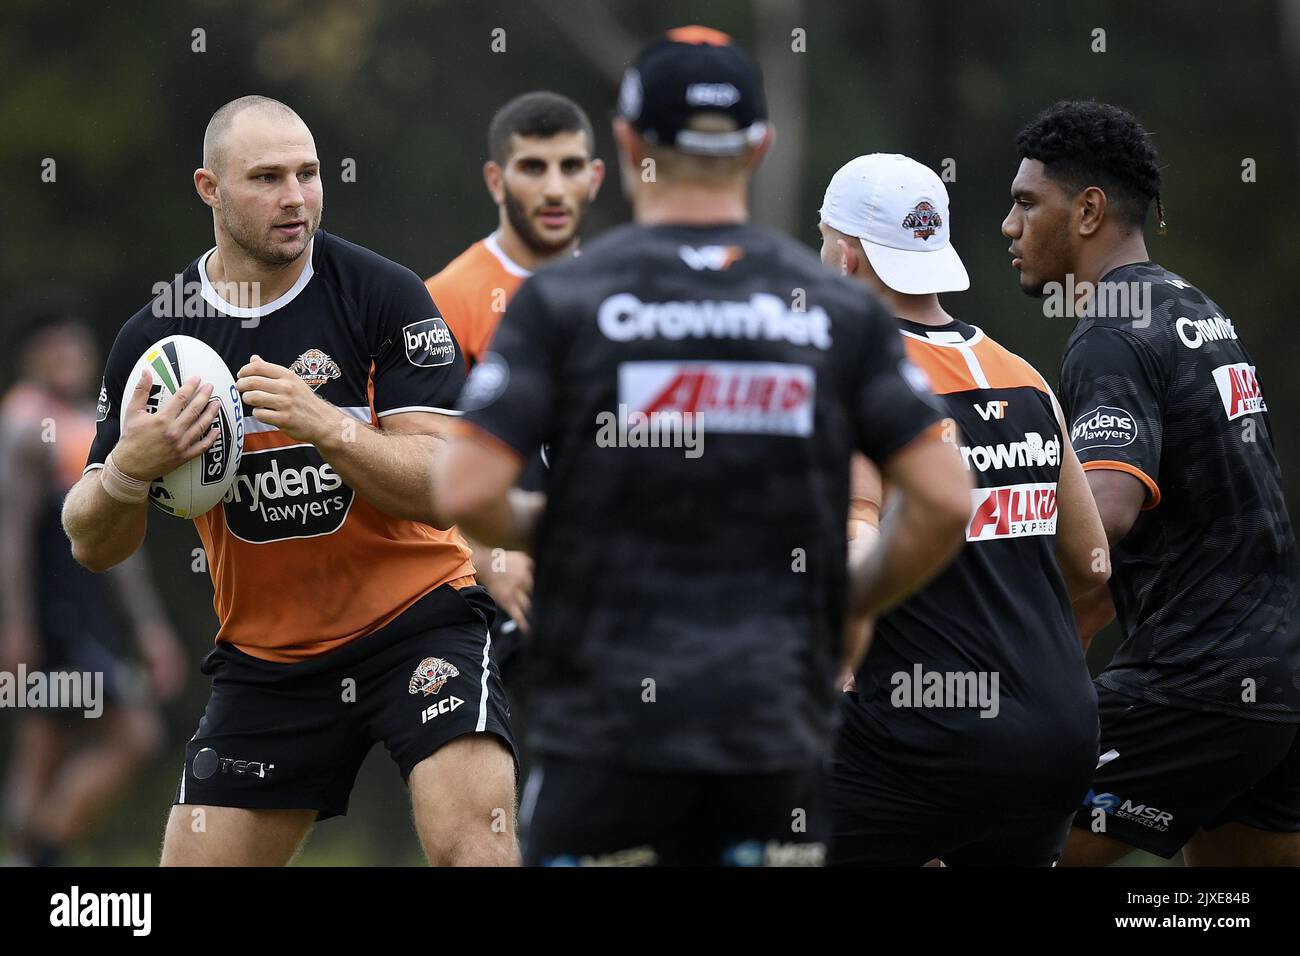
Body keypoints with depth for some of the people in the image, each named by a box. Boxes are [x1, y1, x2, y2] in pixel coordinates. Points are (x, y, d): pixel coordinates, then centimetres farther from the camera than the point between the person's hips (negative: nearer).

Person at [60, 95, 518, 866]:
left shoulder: (385, 295, -9)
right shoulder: (156, 335, -1)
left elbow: (441, 487, -14)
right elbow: (95, 547, 2)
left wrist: (323, 425, -29)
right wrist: (130, 468, -20)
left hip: (417, 621, -3)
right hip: (266, 655, 3)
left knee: (474, 844, -24)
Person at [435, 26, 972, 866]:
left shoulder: (563, 301, -3)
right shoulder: (839, 309, 4)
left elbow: (466, 491, -11)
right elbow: (945, 499, -2)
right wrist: (855, 606, 15)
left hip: (606, 725, -2)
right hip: (777, 726, 2)